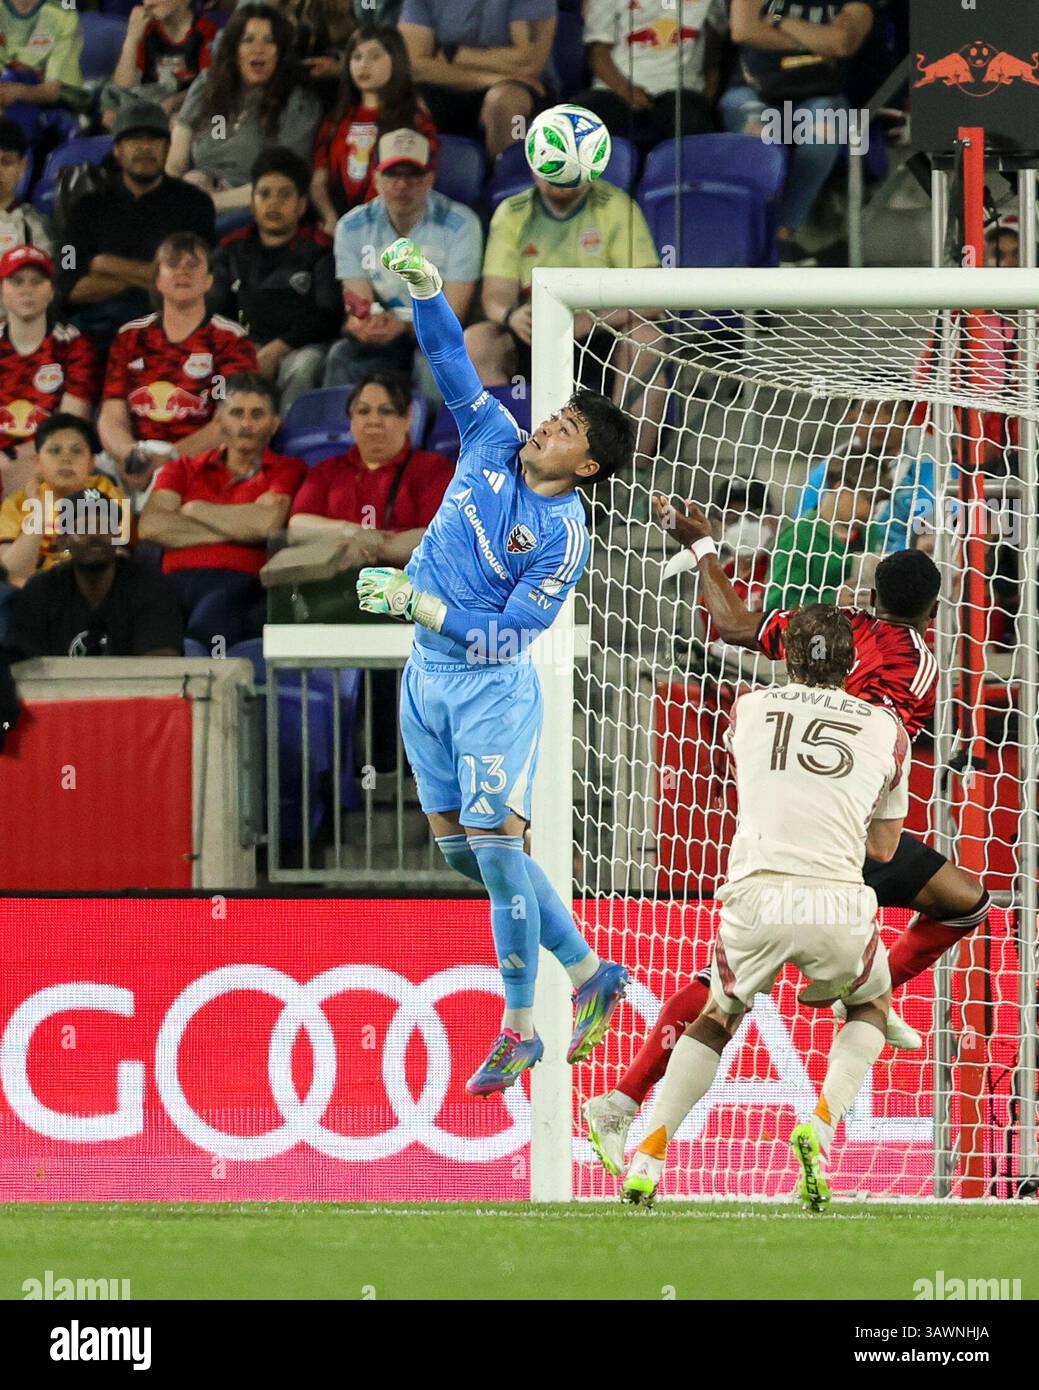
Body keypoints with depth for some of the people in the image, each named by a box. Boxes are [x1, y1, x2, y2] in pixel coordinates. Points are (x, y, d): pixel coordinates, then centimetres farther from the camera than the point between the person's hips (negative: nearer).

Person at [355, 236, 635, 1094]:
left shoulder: (564, 539, -16)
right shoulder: (493, 443, 0)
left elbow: (507, 634, -19)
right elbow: (450, 358, 0)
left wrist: (417, 603, -23)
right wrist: (426, 290, -16)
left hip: (491, 686, -7)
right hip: (427, 679, 7)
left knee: (495, 847, -11)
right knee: (463, 851, 10)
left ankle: (520, 1027, -1)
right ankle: (589, 972, 22)